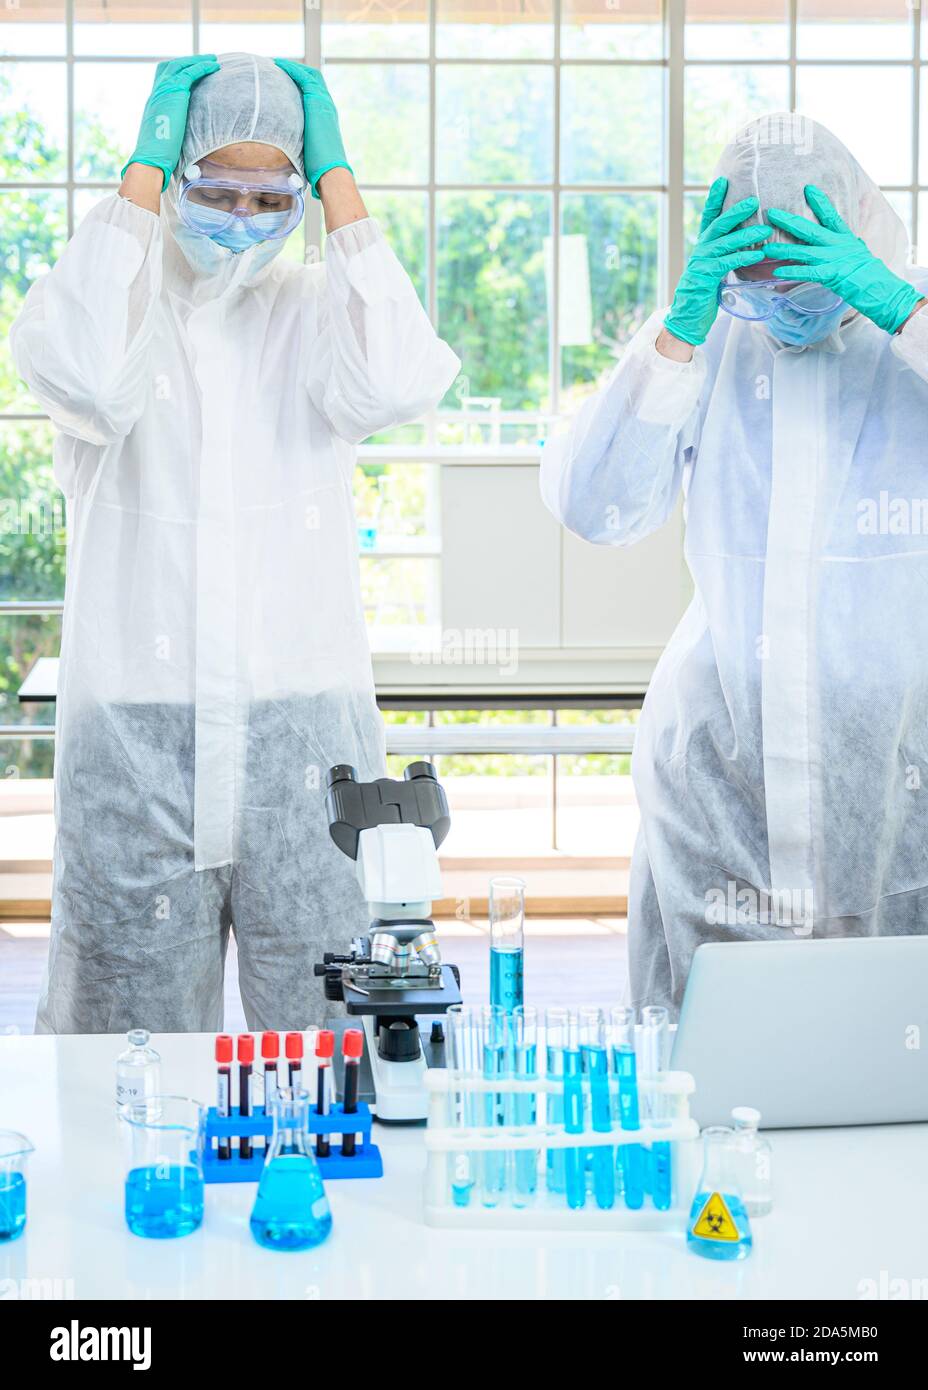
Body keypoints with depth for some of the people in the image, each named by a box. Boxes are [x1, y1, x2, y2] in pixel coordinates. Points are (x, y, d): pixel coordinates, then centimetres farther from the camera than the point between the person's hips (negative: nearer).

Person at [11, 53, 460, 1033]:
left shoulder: (314, 311, 11)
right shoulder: (117, 296, 6)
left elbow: (395, 385, -12)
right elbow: (84, 383, -19)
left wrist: (338, 180, -5)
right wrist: (140, 177, -10)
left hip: (304, 727, 1)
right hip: (134, 736, -1)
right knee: (137, 1037, 7)